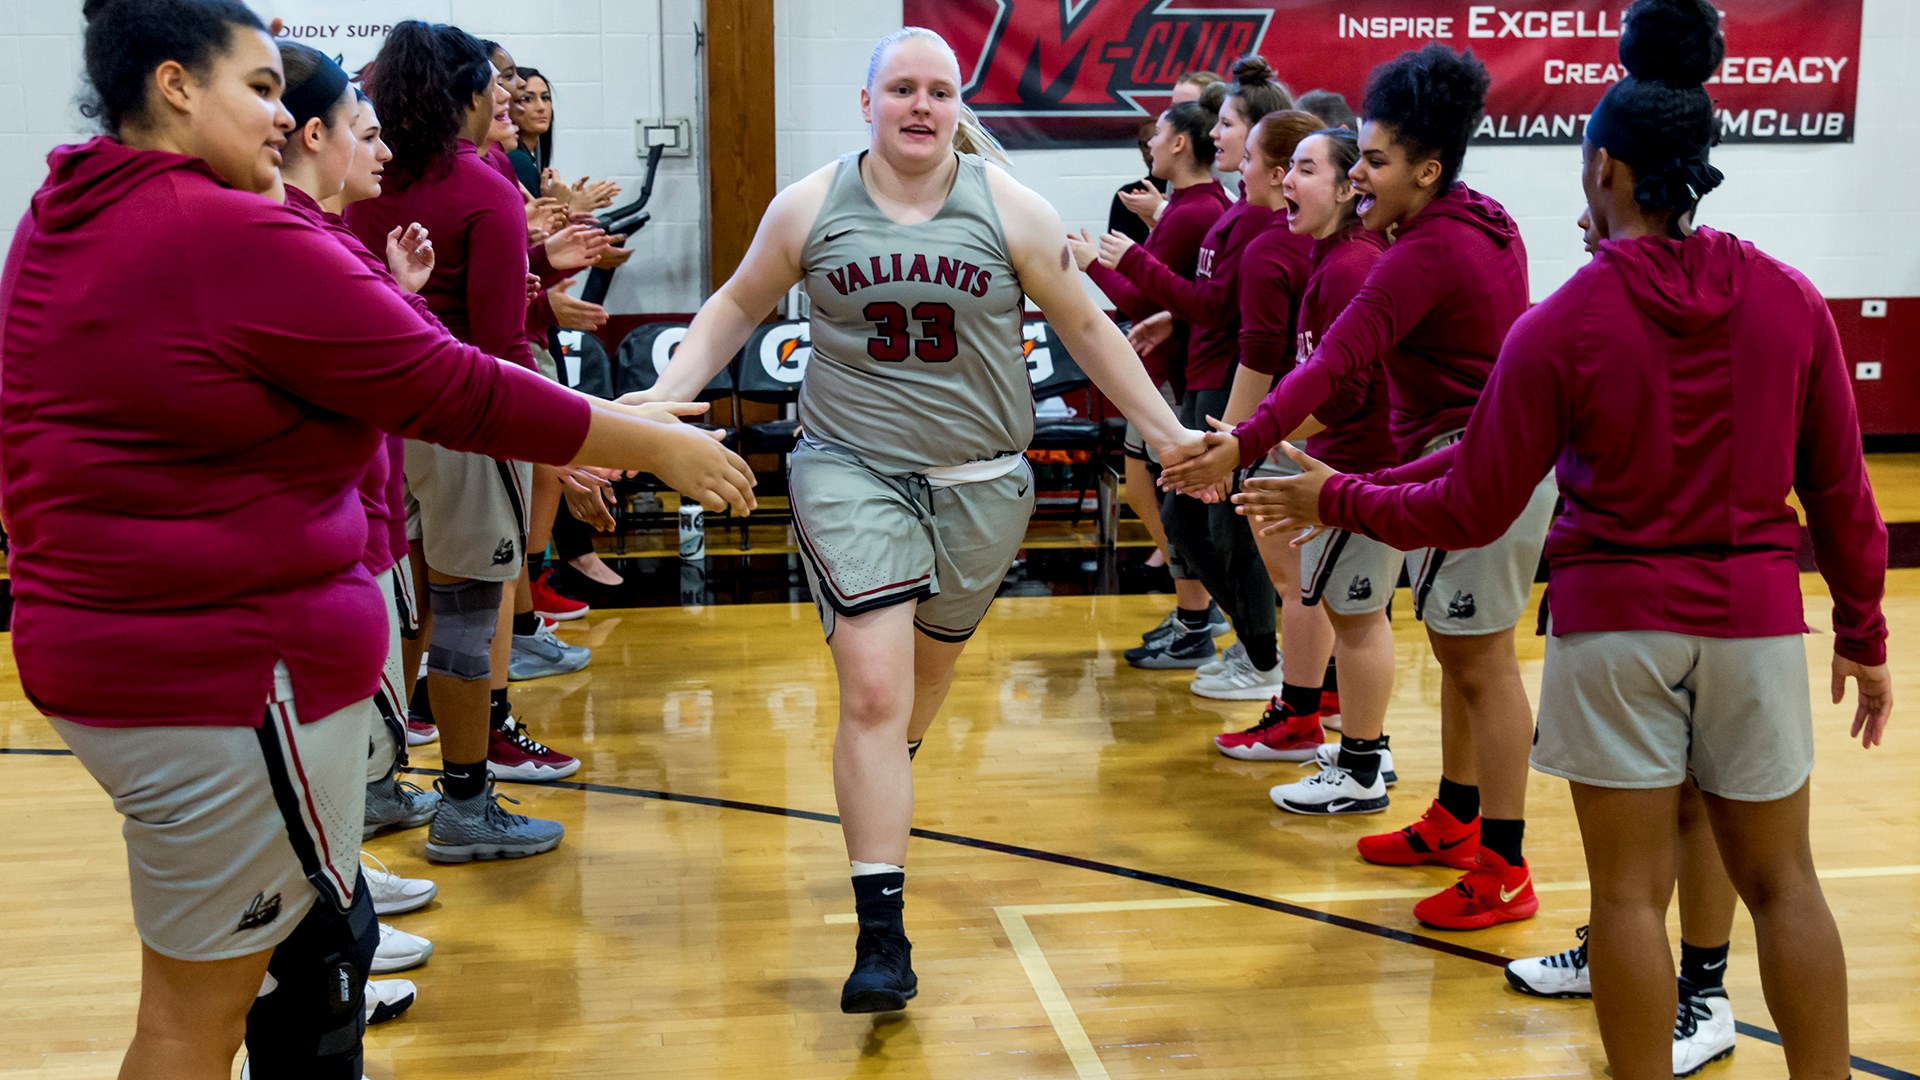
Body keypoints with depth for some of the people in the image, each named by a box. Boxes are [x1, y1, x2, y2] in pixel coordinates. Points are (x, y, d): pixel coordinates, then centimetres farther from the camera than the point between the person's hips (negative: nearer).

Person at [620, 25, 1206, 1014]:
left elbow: (1085, 327, 6)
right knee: (872, 692, -13)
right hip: (850, 469, -2)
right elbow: (739, 305, 11)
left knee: (928, 671, 18)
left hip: (980, 479, 2)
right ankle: (882, 932, -10)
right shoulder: (811, 207, -1)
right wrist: (667, 393, -3)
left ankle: (877, 796, 51)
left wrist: (1167, 433, 5)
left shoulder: (1011, 211, -2)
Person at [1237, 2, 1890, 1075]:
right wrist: (1864, 635, 14)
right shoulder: (1791, 300, -3)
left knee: (1631, 891, 6)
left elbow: (1470, 510, -6)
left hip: (1617, 622, -2)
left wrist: (1334, 498, 8)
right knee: (1782, 879, 13)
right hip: (1755, 620, 3)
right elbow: (1841, 491, 2)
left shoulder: (1564, 323, -10)